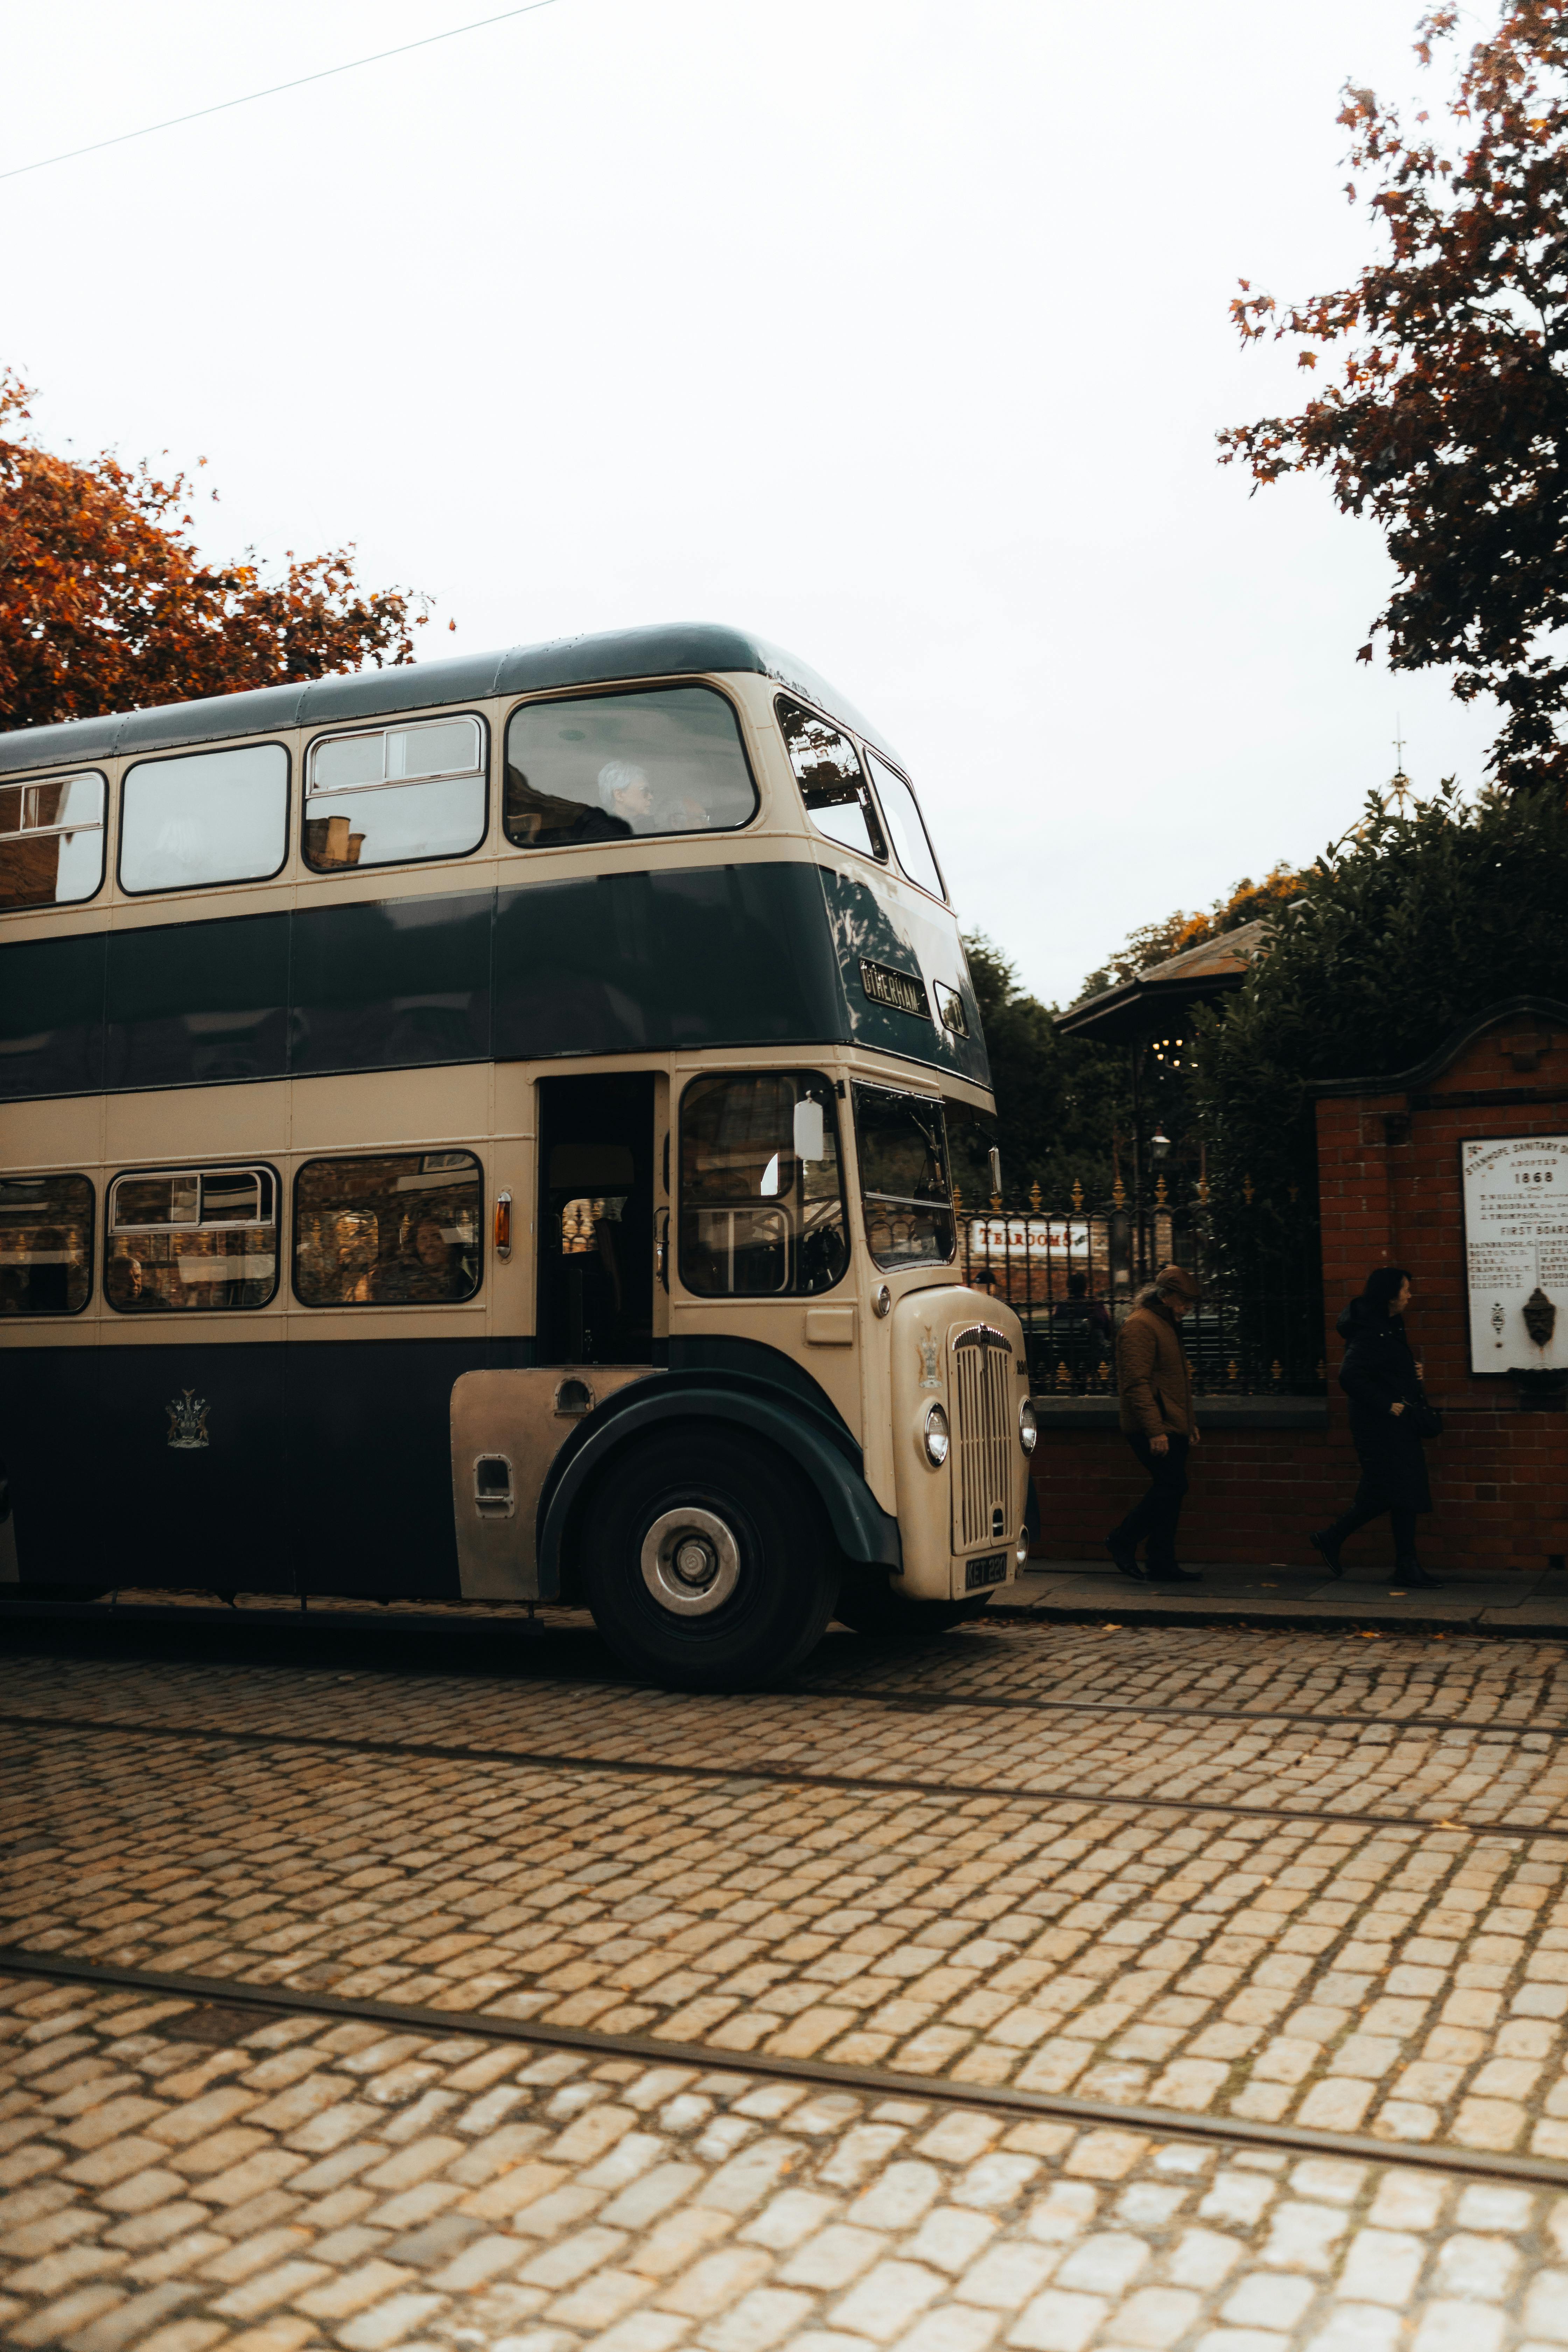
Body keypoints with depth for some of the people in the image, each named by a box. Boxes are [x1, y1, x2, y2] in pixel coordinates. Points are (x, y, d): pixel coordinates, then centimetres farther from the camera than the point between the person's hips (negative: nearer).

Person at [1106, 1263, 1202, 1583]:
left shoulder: (1166, 1326, 21)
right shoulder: (1140, 1326, -12)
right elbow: (1137, 1383, -20)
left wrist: (1189, 1424, 24)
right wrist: (1155, 1431, -24)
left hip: (1171, 1429, 10)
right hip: (1155, 1431, -10)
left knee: (1169, 1491, 8)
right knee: (1171, 1487, -13)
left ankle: (1161, 1565, 11)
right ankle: (1123, 1541, -1)